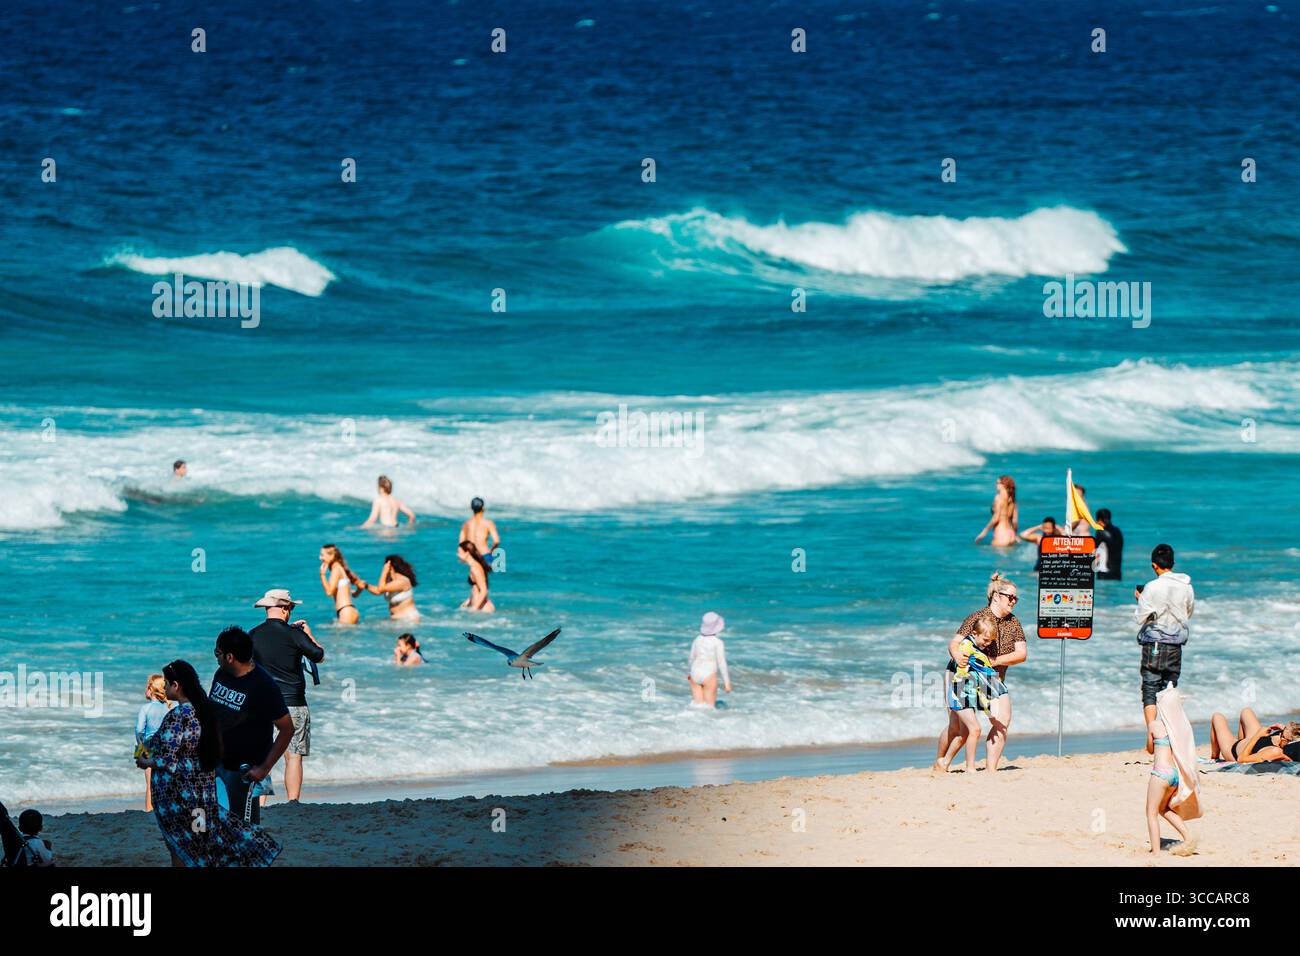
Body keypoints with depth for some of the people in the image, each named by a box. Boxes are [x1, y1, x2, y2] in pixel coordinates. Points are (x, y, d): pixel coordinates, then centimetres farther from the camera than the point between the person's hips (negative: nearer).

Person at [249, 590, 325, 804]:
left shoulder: (253, 635, 3)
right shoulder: (293, 635, -9)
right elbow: (319, 656, 0)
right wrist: (308, 634, 17)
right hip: (292, 704, -3)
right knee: (293, 756, 1)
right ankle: (292, 802, -4)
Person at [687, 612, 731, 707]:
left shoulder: (697, 640, 5)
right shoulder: (718, 643, -9)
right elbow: (722, 663, -10)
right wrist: (727, 682, -4)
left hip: (695, 675, 5)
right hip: (709, 676, -5)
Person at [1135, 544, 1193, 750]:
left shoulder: (1152, 588, -13)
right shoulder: (1186, 587, 2)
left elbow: (1141, 618, -6)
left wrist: (1140, 599, 10)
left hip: (1154, 644, -4)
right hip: (1176, 646, 4)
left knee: (1150, 690, -3)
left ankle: (1152, 735, -19)